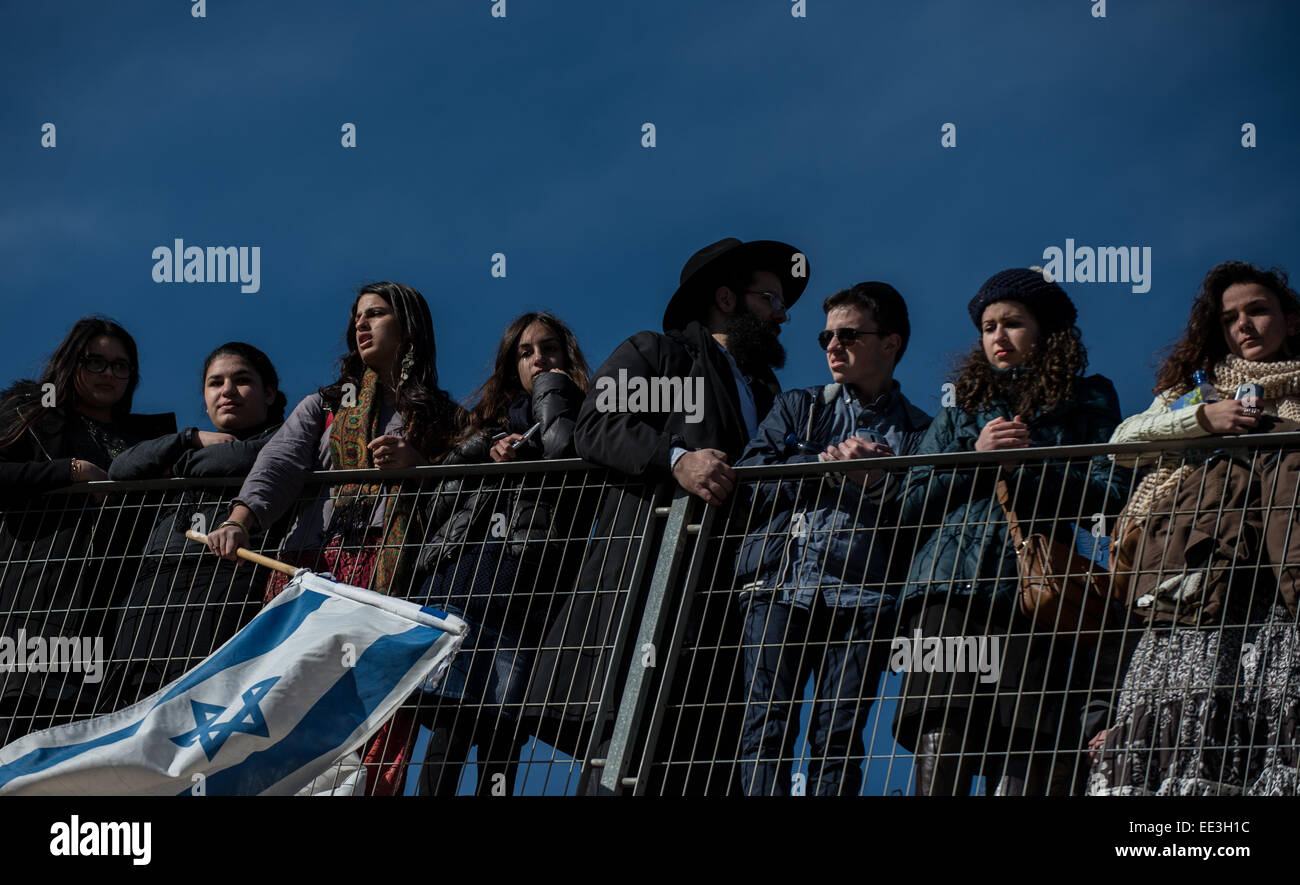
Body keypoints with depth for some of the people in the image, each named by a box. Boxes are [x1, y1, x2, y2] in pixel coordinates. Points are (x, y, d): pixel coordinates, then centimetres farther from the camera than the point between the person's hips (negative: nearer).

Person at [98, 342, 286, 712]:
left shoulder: (282, 437, 17)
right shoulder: (191, 445, 34)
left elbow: (246, 459, -6)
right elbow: (121, 468, 19)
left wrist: (181, 464, 12)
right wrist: (194, 440, 10)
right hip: (157, 581, 6)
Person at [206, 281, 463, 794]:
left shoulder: (444, 418, 21)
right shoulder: (323, 407, 23)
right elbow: (279, 464, 5)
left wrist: (415, 464, -5)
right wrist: (240, 520, -14)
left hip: (393, 576, -1)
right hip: (312, 568, 1)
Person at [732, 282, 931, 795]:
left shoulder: (919, 432, 16)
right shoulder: (796, 408, 22)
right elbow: (749, 475, 6)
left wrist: (878, 483, -12)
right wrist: (825, 464, -5)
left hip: (859, 597, -1)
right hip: (780, 584, 1)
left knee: (839, 735, -8)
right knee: (766, 724, -10)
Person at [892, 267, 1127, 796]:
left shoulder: (1086, 401, 18)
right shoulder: (961, 405, 24)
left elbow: (1108, 494, 3)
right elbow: (912, 506, 16)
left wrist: (1024, 468, -5)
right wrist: (975, 458, 2)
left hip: (1033, 590, -2)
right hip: (949, 587, 2)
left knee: (1023, 762, -12)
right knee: (940, 738, -15)